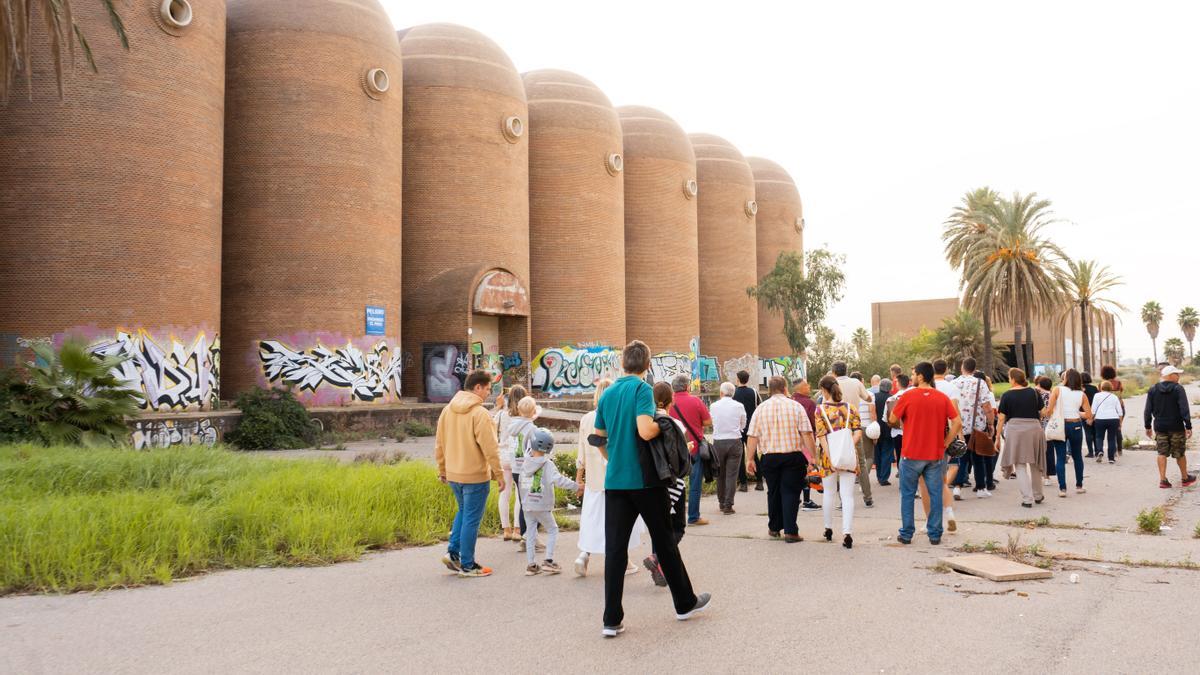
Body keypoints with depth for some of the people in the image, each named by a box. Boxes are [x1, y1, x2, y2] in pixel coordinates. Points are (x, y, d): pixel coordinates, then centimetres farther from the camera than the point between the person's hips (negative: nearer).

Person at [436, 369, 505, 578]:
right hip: (475, 476, -7)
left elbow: (439, 444, 12)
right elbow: (490, 449, -19)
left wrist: (442, 470, 21)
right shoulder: (479, 413, -18)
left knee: (463, 511, 25)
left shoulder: (447, 410, 5)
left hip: (453, 475, 7)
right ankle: (467, 565, 12)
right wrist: (499, 475, -11)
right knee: (471, 519, 3)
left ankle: (453, 552, 17)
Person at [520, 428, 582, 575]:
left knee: (530, 533, 11)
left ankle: (530, 564, 12)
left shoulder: (525, 464, 3)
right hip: (542, 506, -5)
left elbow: (522, 483, 10)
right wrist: (576, 487, -24)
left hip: (527, 505, 5)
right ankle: (548, 561, 1)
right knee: (552, 530, 10)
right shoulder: (547, 464, -13)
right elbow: (558, 480, -27)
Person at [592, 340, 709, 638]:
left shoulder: (607, 393, 9)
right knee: (664, 541, 11)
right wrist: (664, 424, -5)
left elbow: (599, 439, 15)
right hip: (644, 479, -4)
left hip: (615, 481, 4)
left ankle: (612, 620, 2)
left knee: (614, 549, 3)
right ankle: (685, 603, 26)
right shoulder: (642, 389, -10)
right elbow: (645, 430, -24)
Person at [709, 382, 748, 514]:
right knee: (732, 475, 1)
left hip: (718, 442, 1)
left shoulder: (714, 406, -4)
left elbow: (711, 424, 7)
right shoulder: (739, 406, -5)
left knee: (720, 474, 14)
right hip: (735, 442, -1)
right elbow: (743, 425, 7)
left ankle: (721, 503, 24)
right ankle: (728, 505, -2)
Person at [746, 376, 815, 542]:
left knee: (773, 492, 15)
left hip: (769, 458, 2)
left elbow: (753, 437, 1)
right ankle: (790, 531, -3)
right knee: (790, 493, 2)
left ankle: (774, 528, 25)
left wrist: (750, 459, 6)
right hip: (793, 456, -2)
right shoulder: (796, 406, -1)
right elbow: (806, 434, -6)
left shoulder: (761, 409, 3)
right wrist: (812, 457, -2)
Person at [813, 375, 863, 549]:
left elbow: (821, 436, -12)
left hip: (828, 457, -1)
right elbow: (858, 431, -6)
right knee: (847, 495, 1)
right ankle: (846, 533, -11)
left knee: (829, 493, 15)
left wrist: (830, 457, -13)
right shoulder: (850, 408, 4)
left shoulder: (820, 409, -4)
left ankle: (828, 529, 27)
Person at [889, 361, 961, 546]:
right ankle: (935, 535, 12)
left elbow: (892, 420, -2)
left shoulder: (908, 396, -8)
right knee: (935, 494, 9)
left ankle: (906, 534, 12)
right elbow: (957, 423, -4)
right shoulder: (943, 398, 0)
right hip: (936, 455, 2)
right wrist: (945, 443, 3)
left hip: (911, 454, -2)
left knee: (908, 495, 8)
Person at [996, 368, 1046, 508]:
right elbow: (1041, 413, 7)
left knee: (1020, 466, 3)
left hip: (1014, 429, -3)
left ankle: (1027, 499, -2)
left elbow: (1001, 418, -4)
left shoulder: (1007, 395, -3)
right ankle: (1037, 495, 31)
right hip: (1034, 428, 3)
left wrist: (998, 436, 2)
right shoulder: (1035, 393, 5)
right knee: (1035, 464, 19)